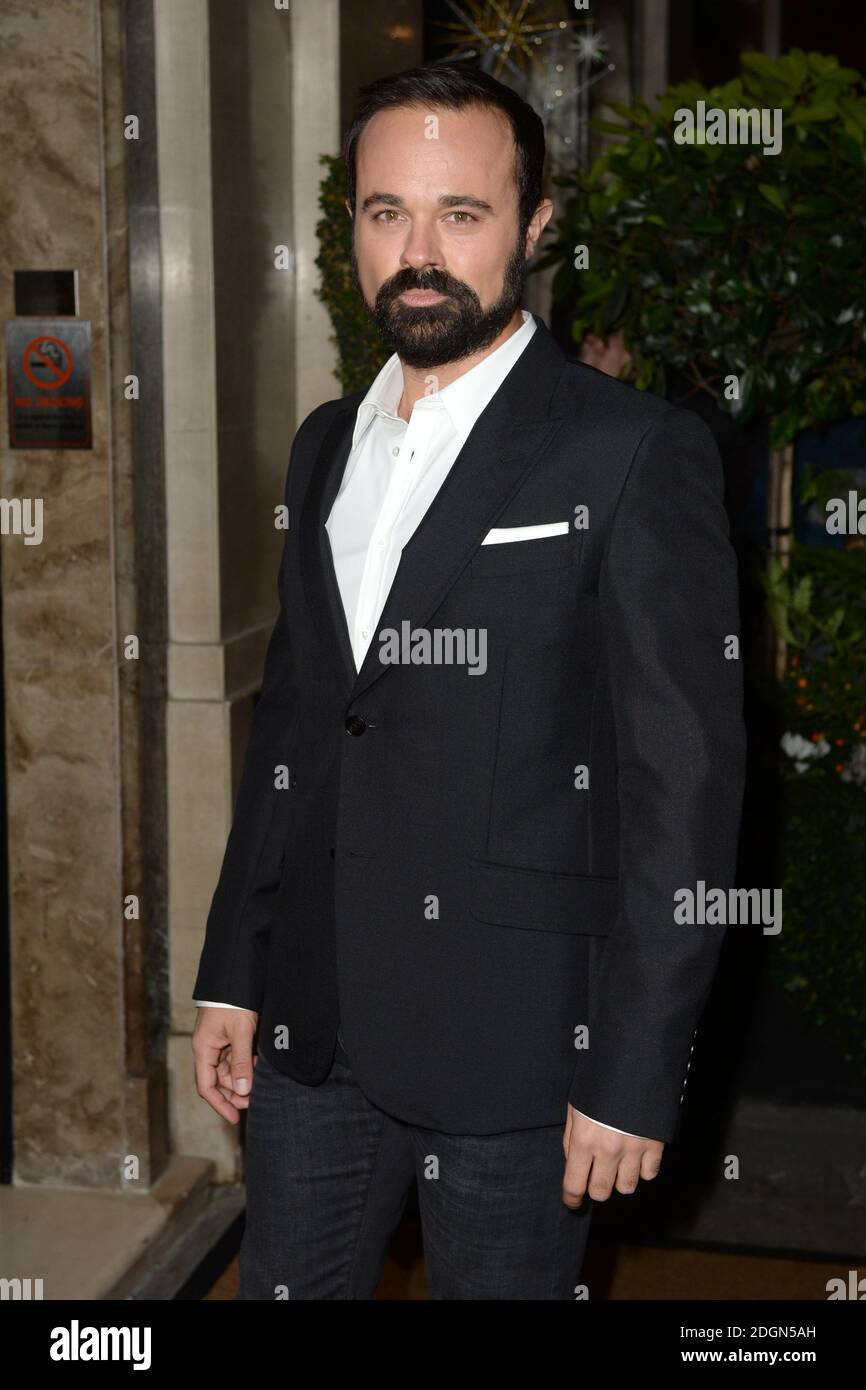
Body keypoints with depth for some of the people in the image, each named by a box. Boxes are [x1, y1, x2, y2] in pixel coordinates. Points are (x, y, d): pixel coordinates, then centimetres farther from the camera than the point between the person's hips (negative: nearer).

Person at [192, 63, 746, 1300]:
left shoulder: (635, 454, -10)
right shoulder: (327, 444, 10)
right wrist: (233, 974, 12)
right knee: (287, 1283, 16)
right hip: (311, 1030, 6)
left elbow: (684, 783, -13)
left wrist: (635, 1077, -15)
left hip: (511, 1045, -5)